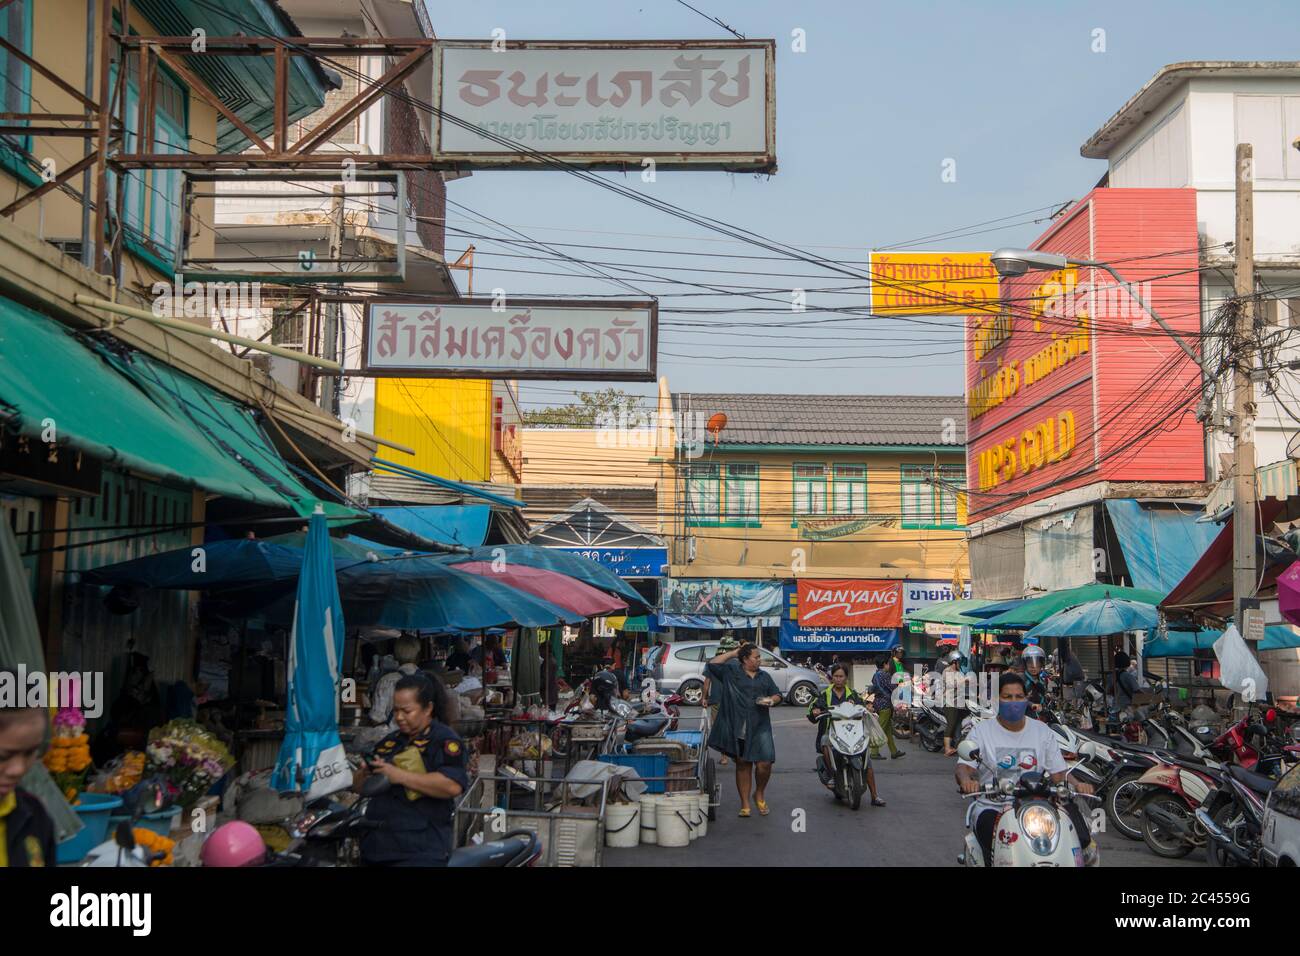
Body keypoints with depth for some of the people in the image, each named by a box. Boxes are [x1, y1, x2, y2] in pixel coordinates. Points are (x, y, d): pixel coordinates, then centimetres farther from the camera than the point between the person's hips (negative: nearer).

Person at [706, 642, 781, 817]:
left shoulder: (764, 676, 16)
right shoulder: (731, 673, 6)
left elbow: (777, 695, 21)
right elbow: (712, 665, -3)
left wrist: (772, 700, -3)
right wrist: (732, 653, 2)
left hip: (760, 728, 2)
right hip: (737, 729, -2)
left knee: (764, 764, -8)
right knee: (743, 765, 5)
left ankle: (759, 794, 18)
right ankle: (745, 804, 12)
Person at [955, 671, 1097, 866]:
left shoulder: (1042, 731, 12)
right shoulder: (982, 731, 4)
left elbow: (1059, 773, 7)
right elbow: (963, 767, -7)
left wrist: (1077, 784, -16)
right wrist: (966, 780, -32)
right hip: (993, 808, -2)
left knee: (1069, 807, -27)